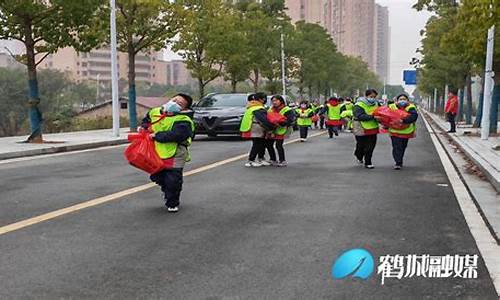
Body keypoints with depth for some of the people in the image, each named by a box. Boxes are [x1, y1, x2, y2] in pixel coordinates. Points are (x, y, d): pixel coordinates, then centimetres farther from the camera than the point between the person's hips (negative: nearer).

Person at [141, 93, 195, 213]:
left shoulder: (183, 121, -17)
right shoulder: (155, 112, 7)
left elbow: (175, 135, -32)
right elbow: (147, 119, 30)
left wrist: (157, 136, -25)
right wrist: (144, 126, 8)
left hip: (174, 155, -6)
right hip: (156, 153, 6)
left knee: (173, 180, -2)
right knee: (157, 177, 18)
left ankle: (172, 204, 20)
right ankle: (167, 191, 48)